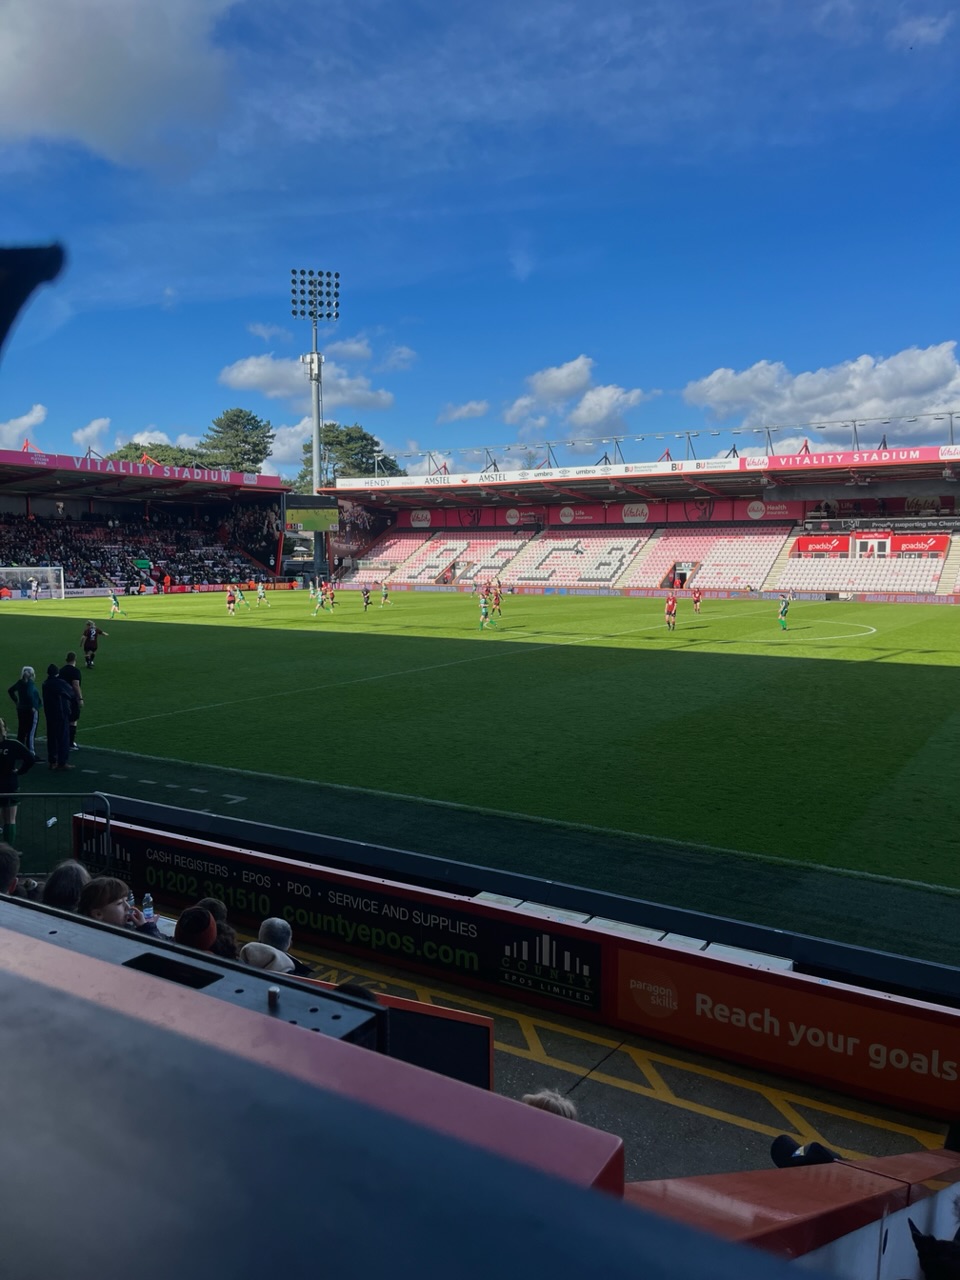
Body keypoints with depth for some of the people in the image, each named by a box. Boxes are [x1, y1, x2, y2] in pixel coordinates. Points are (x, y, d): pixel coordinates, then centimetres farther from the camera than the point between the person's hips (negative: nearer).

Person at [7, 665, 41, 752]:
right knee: (31, 732, -2)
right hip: (31, 710, -8)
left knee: (21, 731, 14)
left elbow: (10, 690, 19)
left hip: (21, 709, 8)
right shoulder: (30, 683, -15)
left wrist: (16, 701, 19)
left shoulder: (20, 683, 9)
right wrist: (33, 706, -23)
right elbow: (29, 694, -30)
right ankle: (30, 750, -2)